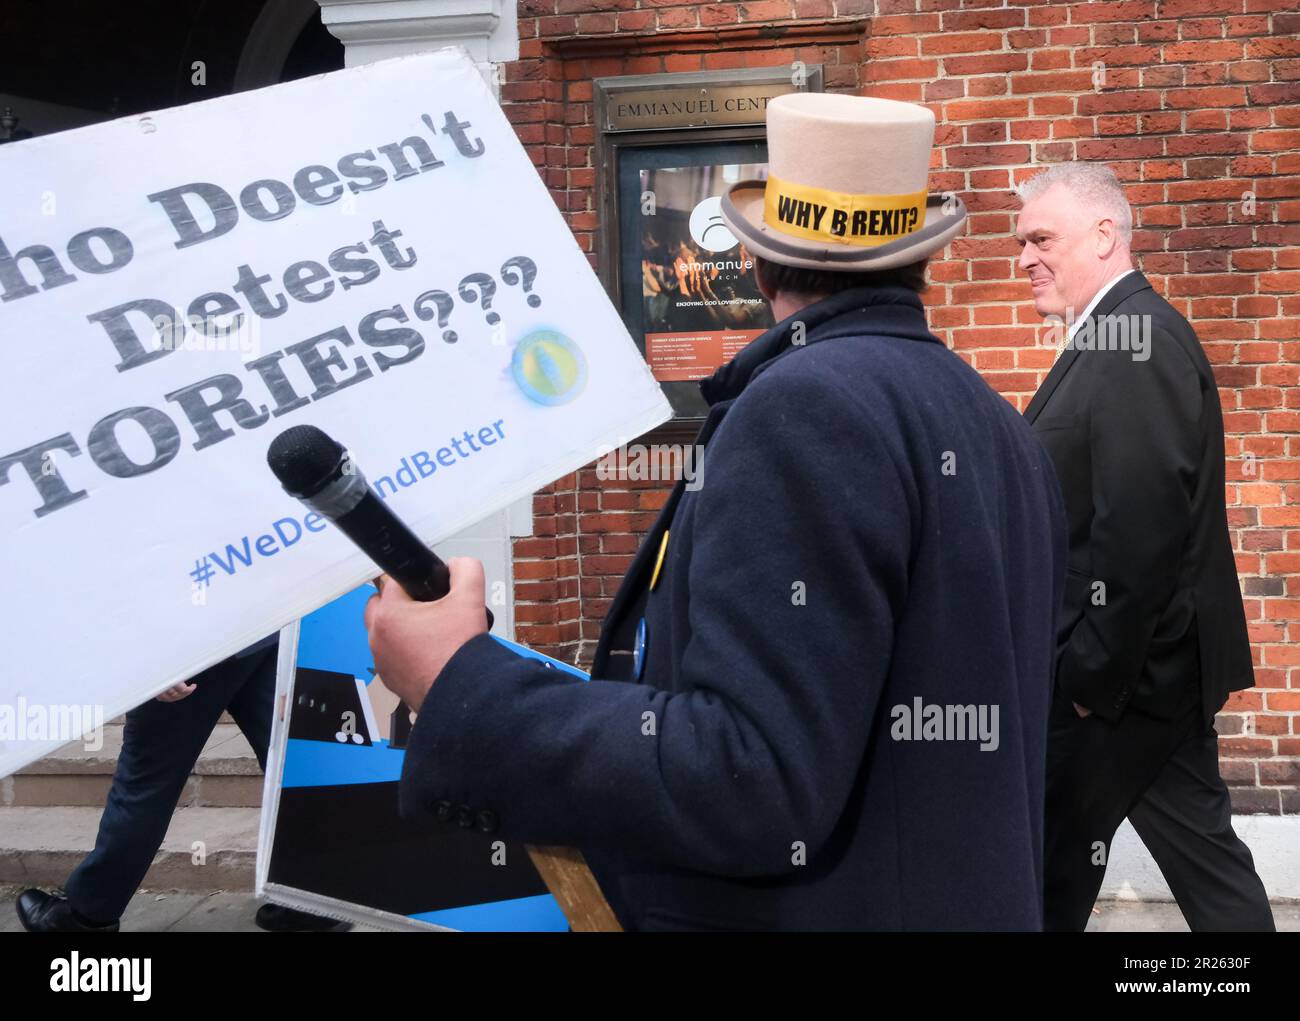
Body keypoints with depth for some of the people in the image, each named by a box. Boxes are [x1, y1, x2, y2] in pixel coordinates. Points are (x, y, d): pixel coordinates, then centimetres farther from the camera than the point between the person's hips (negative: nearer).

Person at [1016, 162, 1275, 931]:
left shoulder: (1136, 338, -17)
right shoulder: (1121, 335, 13)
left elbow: (1141, 523, -25)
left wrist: (1093, 673, -20)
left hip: (1129, 664, -9)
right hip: (1139, 658, 9)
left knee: (1055, 859, 3)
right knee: (1197, 843, 16)